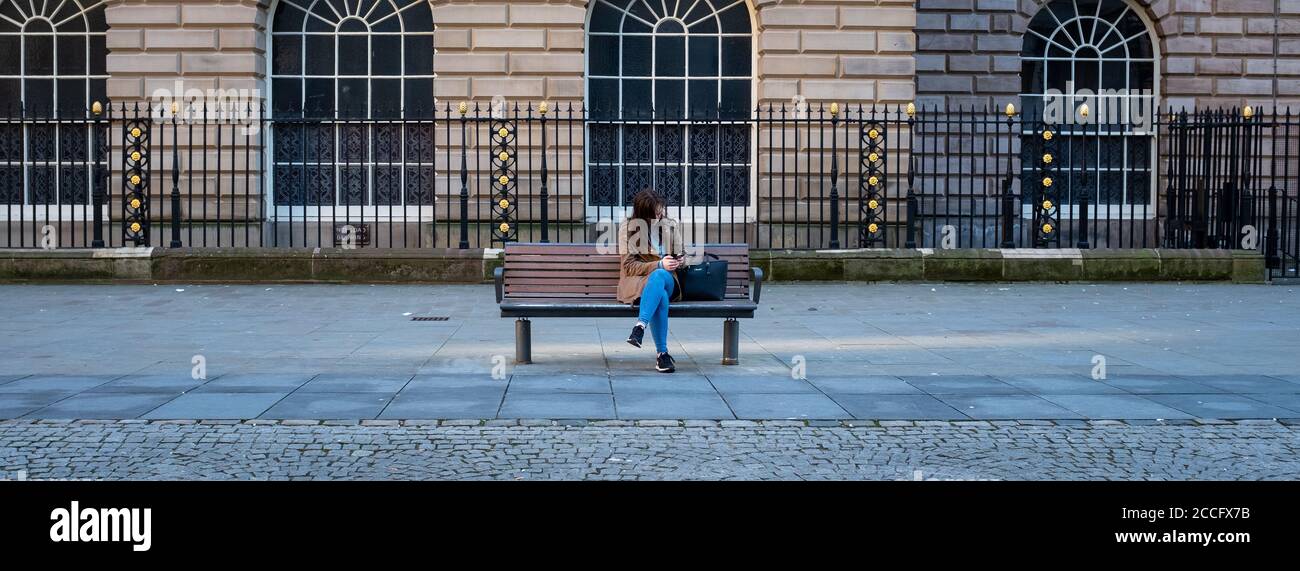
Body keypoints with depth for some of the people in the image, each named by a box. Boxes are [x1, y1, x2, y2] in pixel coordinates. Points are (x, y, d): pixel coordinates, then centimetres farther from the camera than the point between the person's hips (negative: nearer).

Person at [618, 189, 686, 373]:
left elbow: (682, 253, 25)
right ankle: (662, 353, -44)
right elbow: (629, 266, -5)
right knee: (660, 296, -40)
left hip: (666, 278, 2)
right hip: (636, 282, -2)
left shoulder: (670, 225, 13)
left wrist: (680, 261, -2)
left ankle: (640, 326, -51)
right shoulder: (628, 228, 1)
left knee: (659, 276, -39)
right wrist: (659, 265, -18)